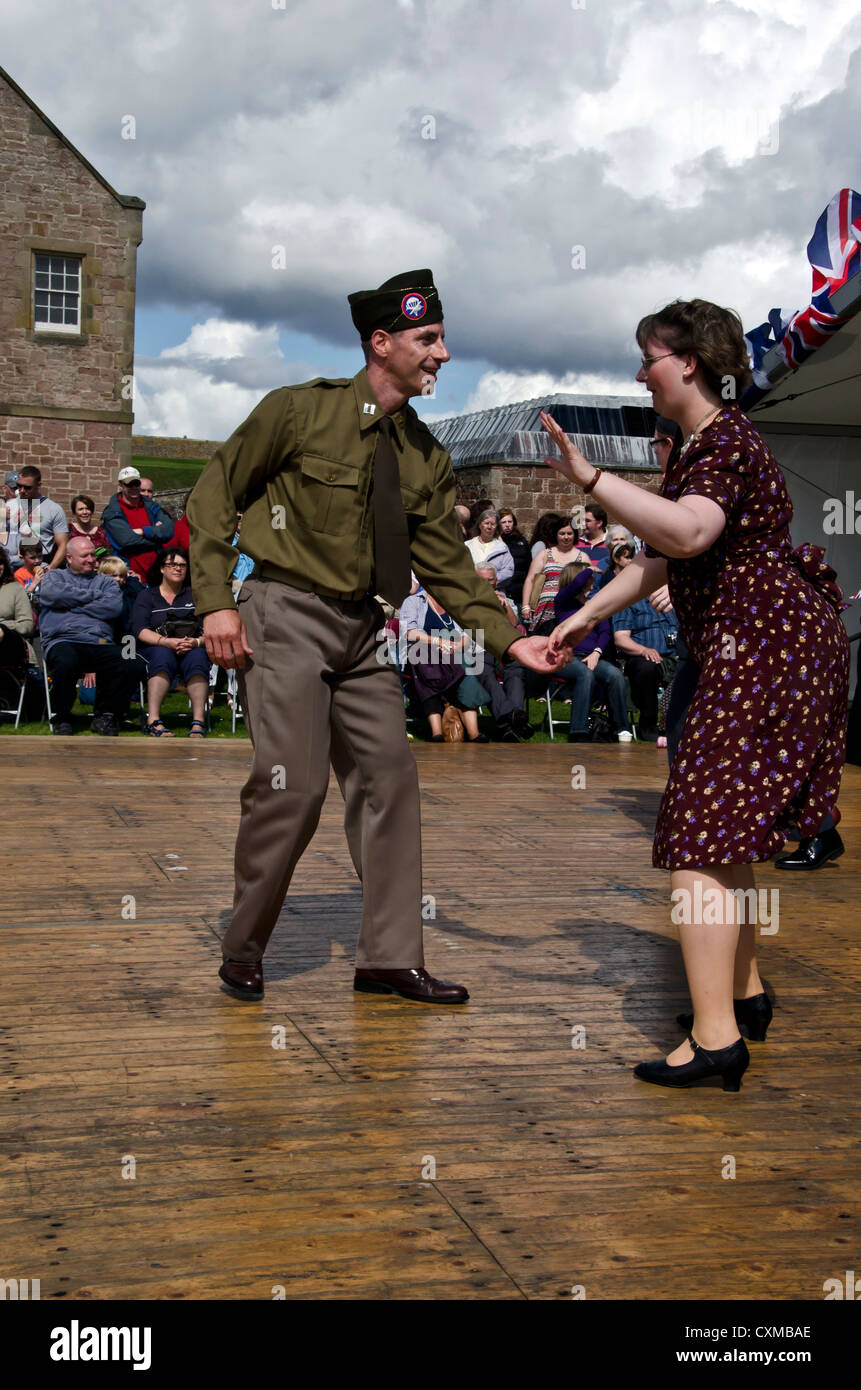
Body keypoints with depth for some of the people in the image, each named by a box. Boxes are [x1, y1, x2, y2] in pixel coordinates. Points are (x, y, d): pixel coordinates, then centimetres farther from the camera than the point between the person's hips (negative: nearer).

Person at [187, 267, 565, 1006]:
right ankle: (243, 949, 11)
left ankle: (390, 959, 13)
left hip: (363, 628, 6)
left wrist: (509, 638, -4)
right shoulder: (301, 411, -7)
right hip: (287, 617, -6)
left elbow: (448, 566, 8)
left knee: (389, 778, 3)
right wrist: (216, 601, -11)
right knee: (294, 785, -10)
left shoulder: (427, 458, 7)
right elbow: (215, 493, -3)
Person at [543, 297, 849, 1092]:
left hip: (762, 648, -11)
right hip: (756, 648, 11)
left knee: (702, 832, -13)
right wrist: (587, 615, 21)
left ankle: (716, 1037, -13)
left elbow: (687, 531, -34)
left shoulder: (725, 442, -14)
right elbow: (661, 557, 24)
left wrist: (588, 478, -37)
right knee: (726, 826, 19)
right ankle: (744, 994, 30)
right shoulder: (702, 445, 20)